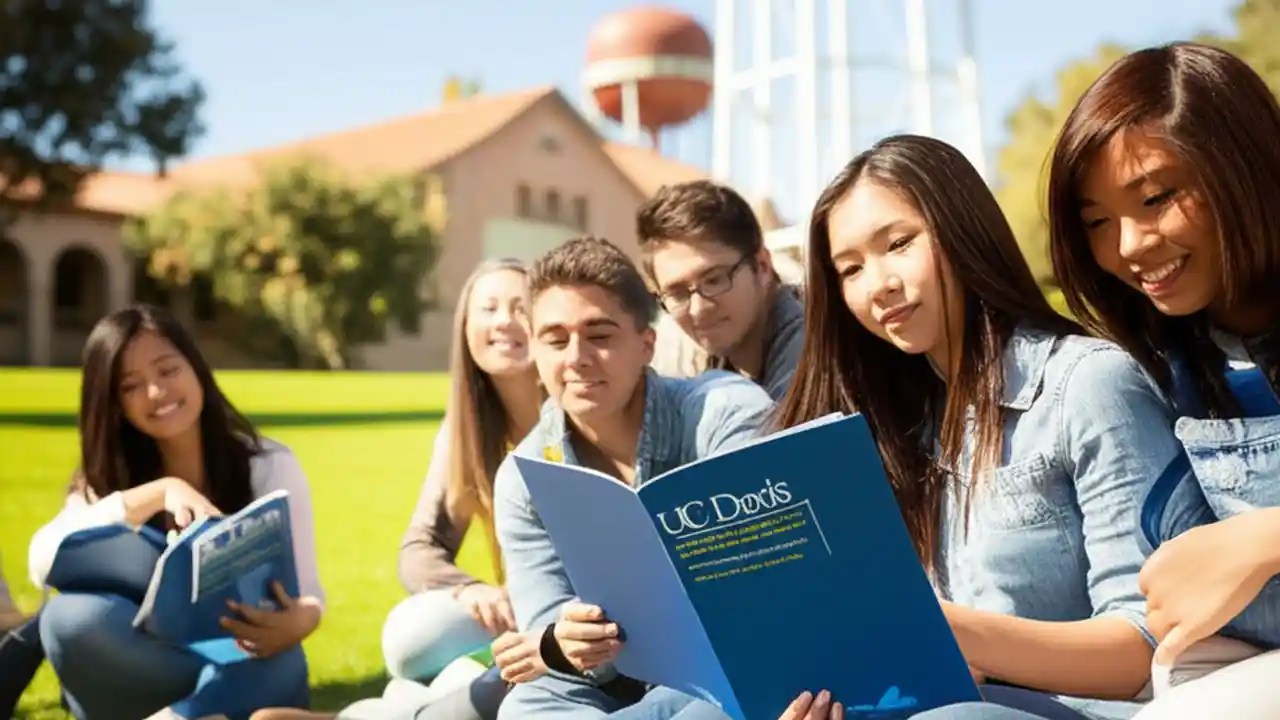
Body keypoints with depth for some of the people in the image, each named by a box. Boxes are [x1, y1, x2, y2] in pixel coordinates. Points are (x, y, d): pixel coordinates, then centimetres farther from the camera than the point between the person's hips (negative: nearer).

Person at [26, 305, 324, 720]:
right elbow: (43, 561, -16)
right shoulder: (107, 480, 5)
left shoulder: (271, 466, 0)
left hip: (250, 666, -3)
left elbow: (306, 591, -7)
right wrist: (156, 494, -26)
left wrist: (299, 622, -33)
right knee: (70, 617, -31)